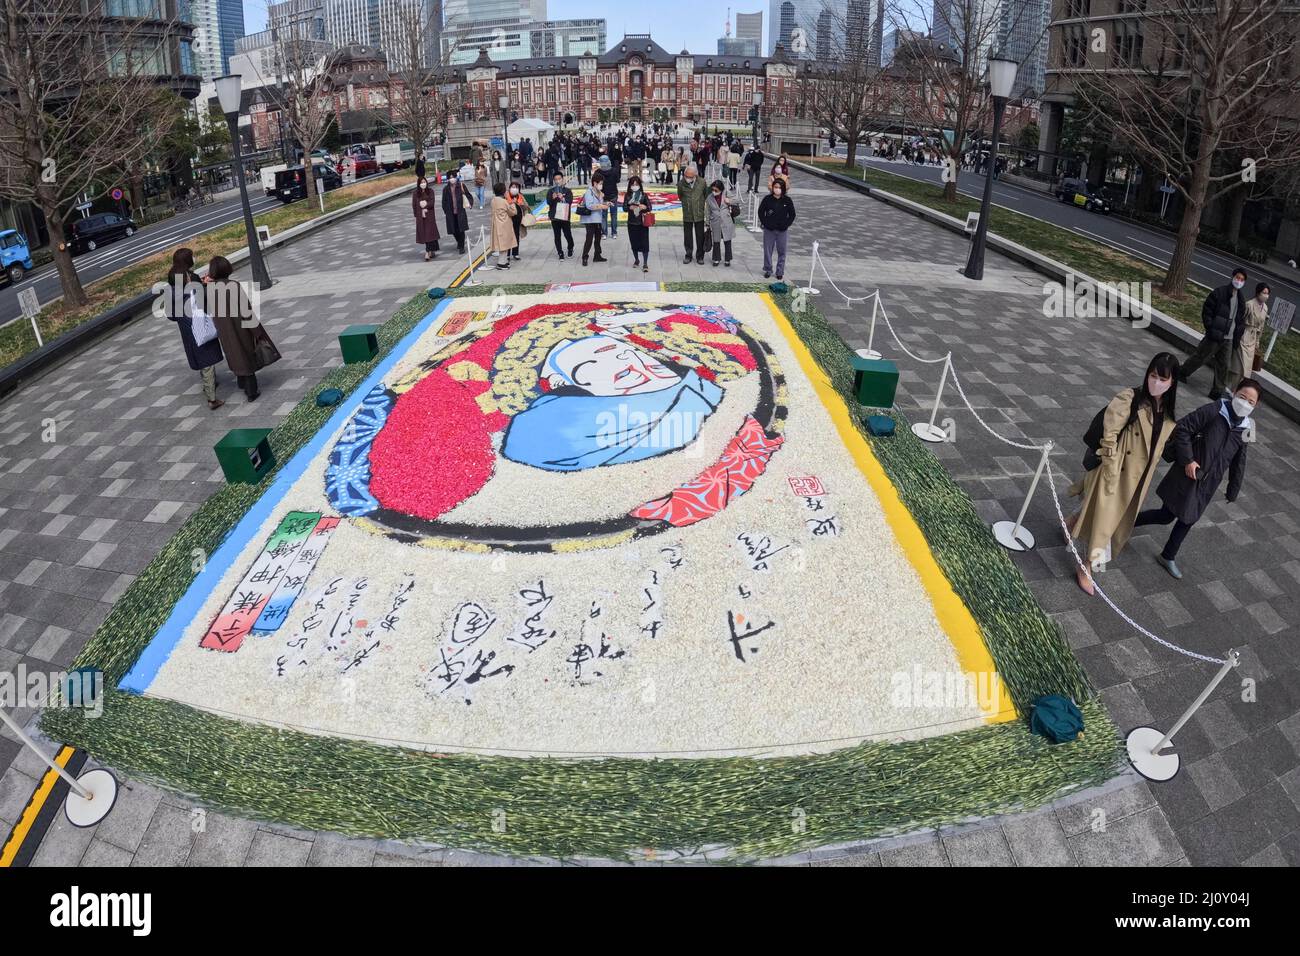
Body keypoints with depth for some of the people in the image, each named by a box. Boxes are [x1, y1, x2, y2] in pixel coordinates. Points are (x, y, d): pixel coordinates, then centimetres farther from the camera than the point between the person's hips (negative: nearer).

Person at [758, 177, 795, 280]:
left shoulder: (787, 200, -4)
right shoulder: (767, 199, -5)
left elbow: (792, 214, 4)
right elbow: (760, 212, 4)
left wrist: (786, 224, -5)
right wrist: (764, 223, -3)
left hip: (782, 230, 0)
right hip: (769, 230, 0)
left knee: (781, 251, 6)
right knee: (767, 251, 7)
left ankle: (780, 272, 16)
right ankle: (768, 270, 21)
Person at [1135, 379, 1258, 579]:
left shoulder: (1245, 430, 3)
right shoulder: (1214, 411, -15)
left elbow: (1238, 463, 12)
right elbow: (1182, 429, -15)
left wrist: (1233, 491, 16)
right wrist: (1187, 460, -19)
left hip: (1208, 485, 5)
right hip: (1186, 476, -5)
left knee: (1188, 519, 14)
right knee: (1166, 516, -2)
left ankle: (1168, 557, 30)